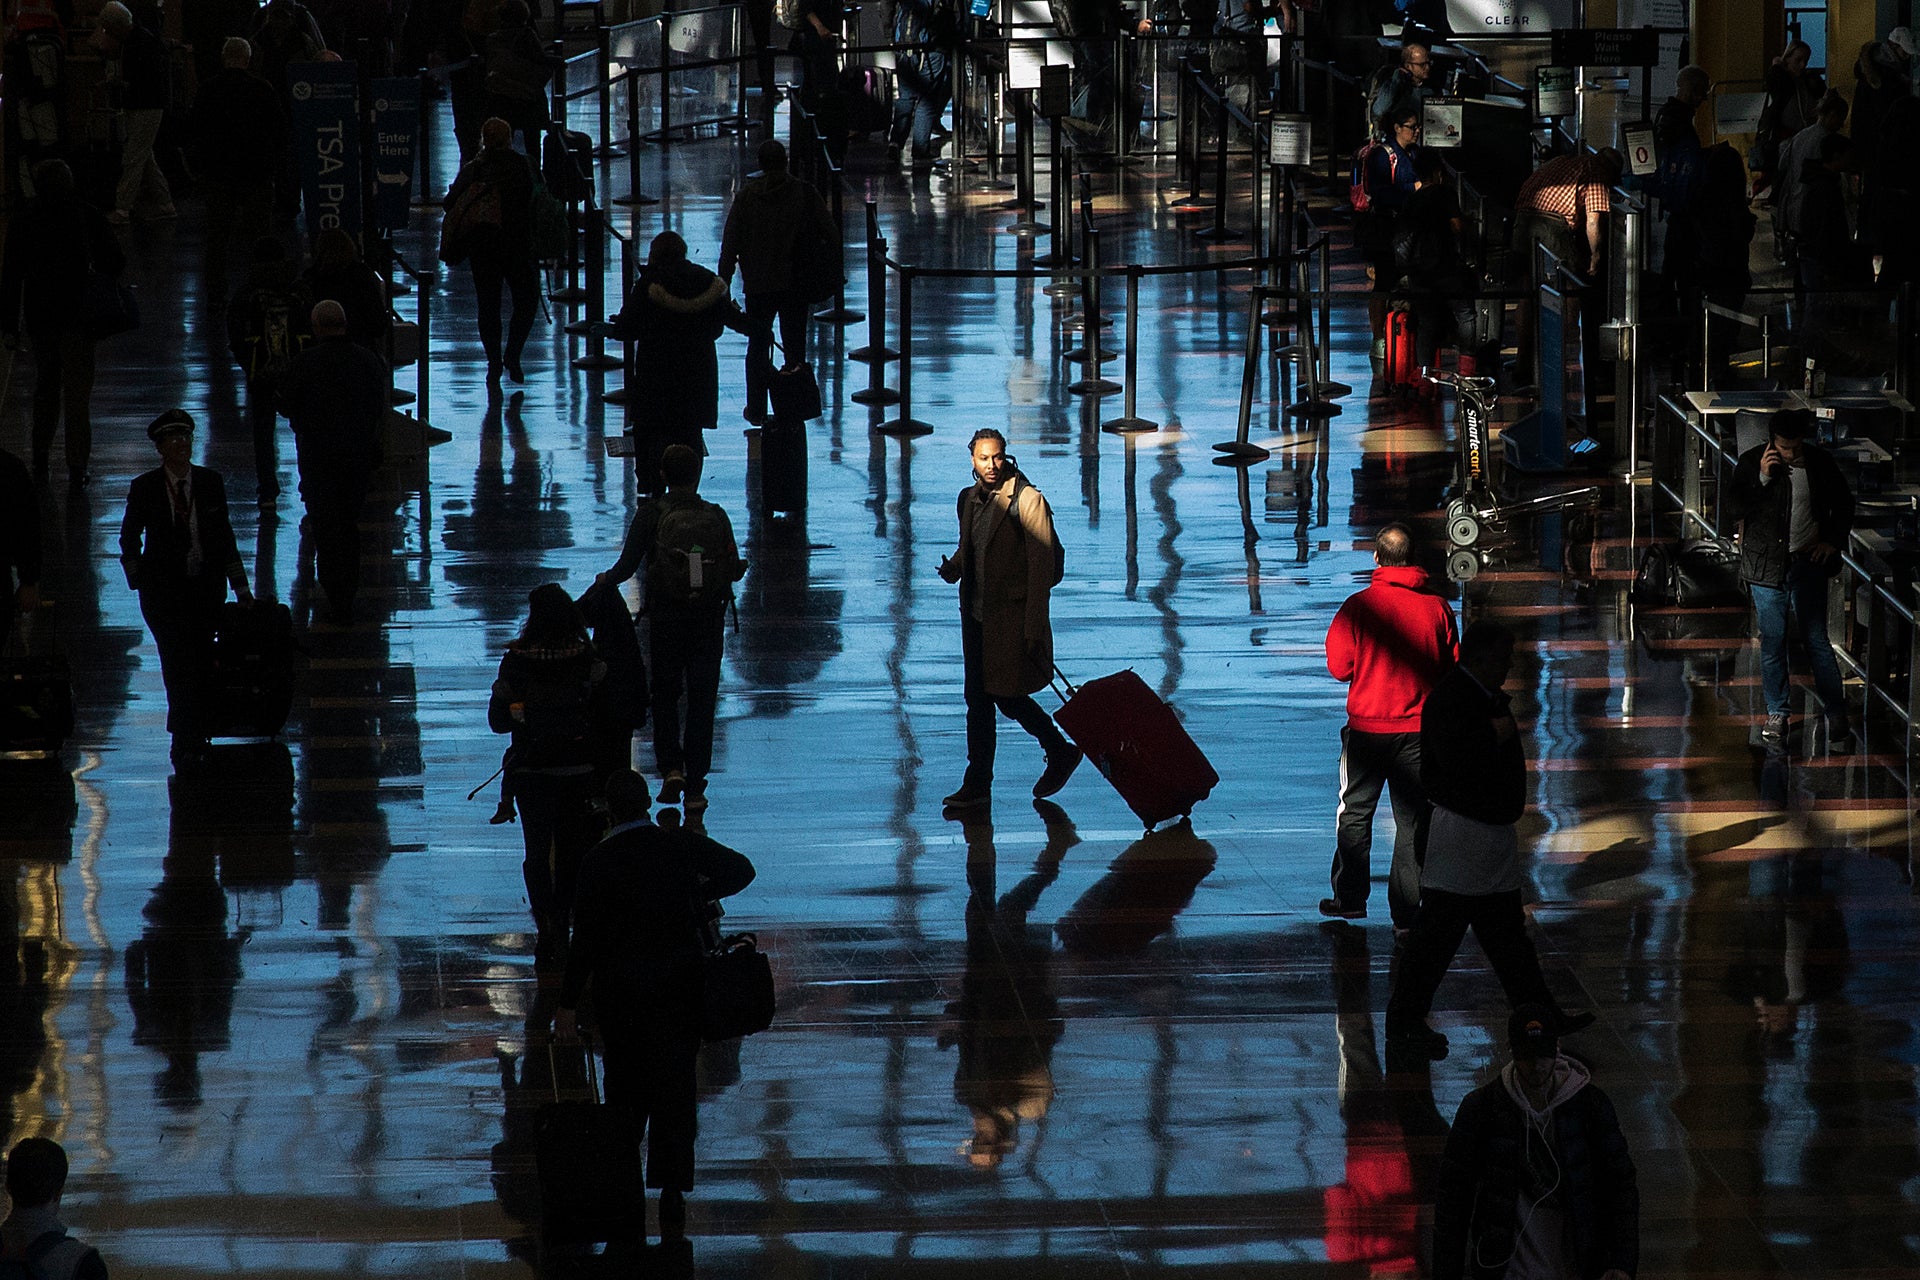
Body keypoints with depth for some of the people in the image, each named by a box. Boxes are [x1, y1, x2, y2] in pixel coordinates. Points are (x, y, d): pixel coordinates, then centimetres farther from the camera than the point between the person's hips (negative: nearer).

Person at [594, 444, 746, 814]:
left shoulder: (652, 515, -7)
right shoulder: (716, 516, -2)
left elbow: (627, 565, -8)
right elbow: (734, 571, 1)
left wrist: (605, 581, 13)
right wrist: (740, 567, 25)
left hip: (665, 617, -1)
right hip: (709, 618, 1)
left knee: (665, 694, 16)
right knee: (702, 700, 8)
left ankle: (671, 768, -2)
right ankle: (695, 788, 7)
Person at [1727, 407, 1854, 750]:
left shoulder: (1819, 461, -2)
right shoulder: (1751, 462, -6)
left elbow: (1843, 502, 13)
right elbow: (1735, 510, -9)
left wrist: (1833, 541, 3)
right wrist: (1762, 478, -19)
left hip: (1807, 563, 0)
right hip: (1766, 564, 0)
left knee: (1816, 640, -1)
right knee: (1772, 642, 4)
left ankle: (1836, 714, 7)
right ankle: (1777, 714, 15)